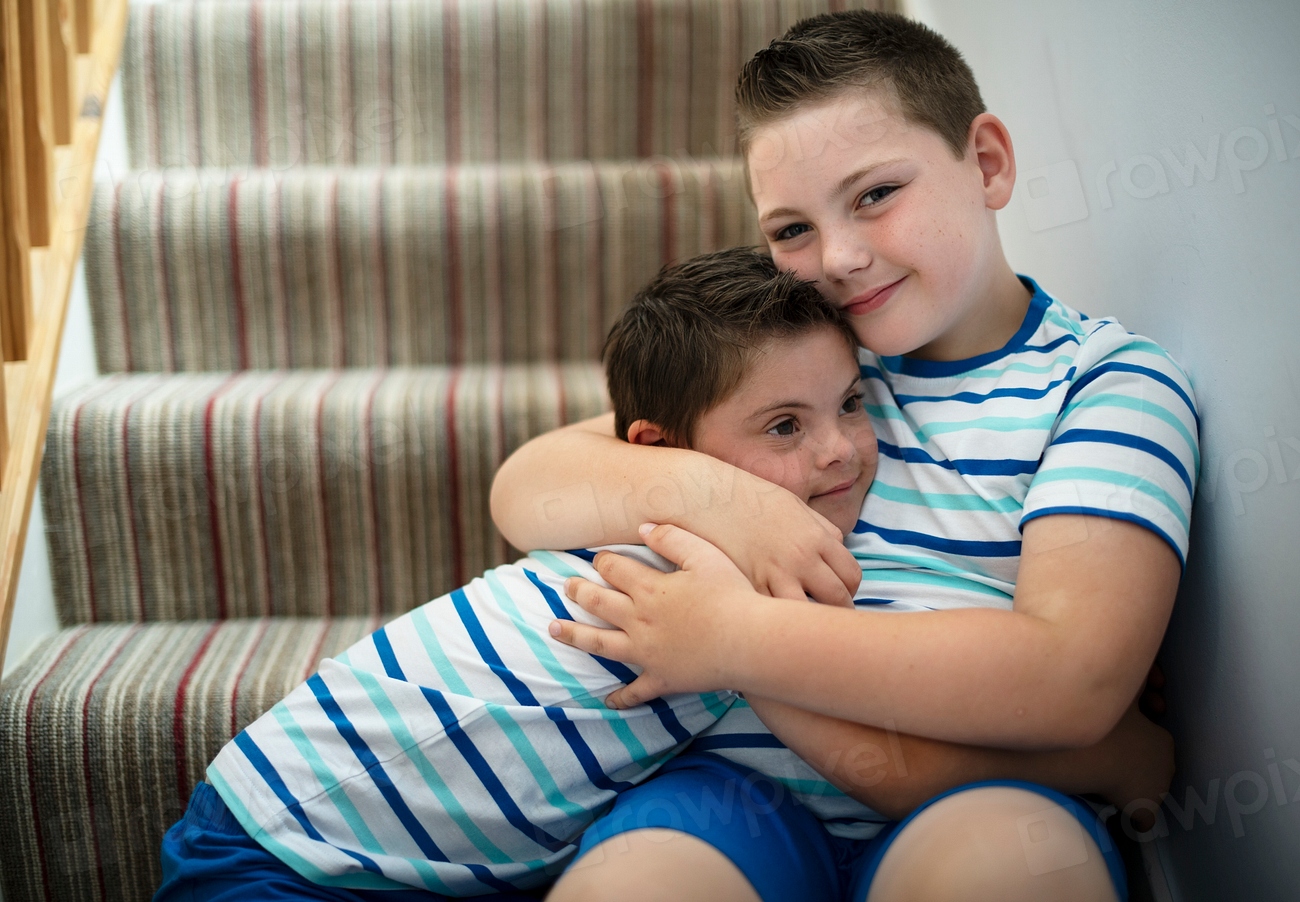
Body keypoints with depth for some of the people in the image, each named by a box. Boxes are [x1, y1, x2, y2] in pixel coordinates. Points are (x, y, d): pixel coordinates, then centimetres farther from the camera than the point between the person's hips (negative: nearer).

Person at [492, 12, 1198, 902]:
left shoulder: (1112, 379, 1)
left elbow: (1076, 679, -15)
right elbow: (524, 491, 9)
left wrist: (734, 636, -16)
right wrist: (701, 488, -12)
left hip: (980, 803, -1)